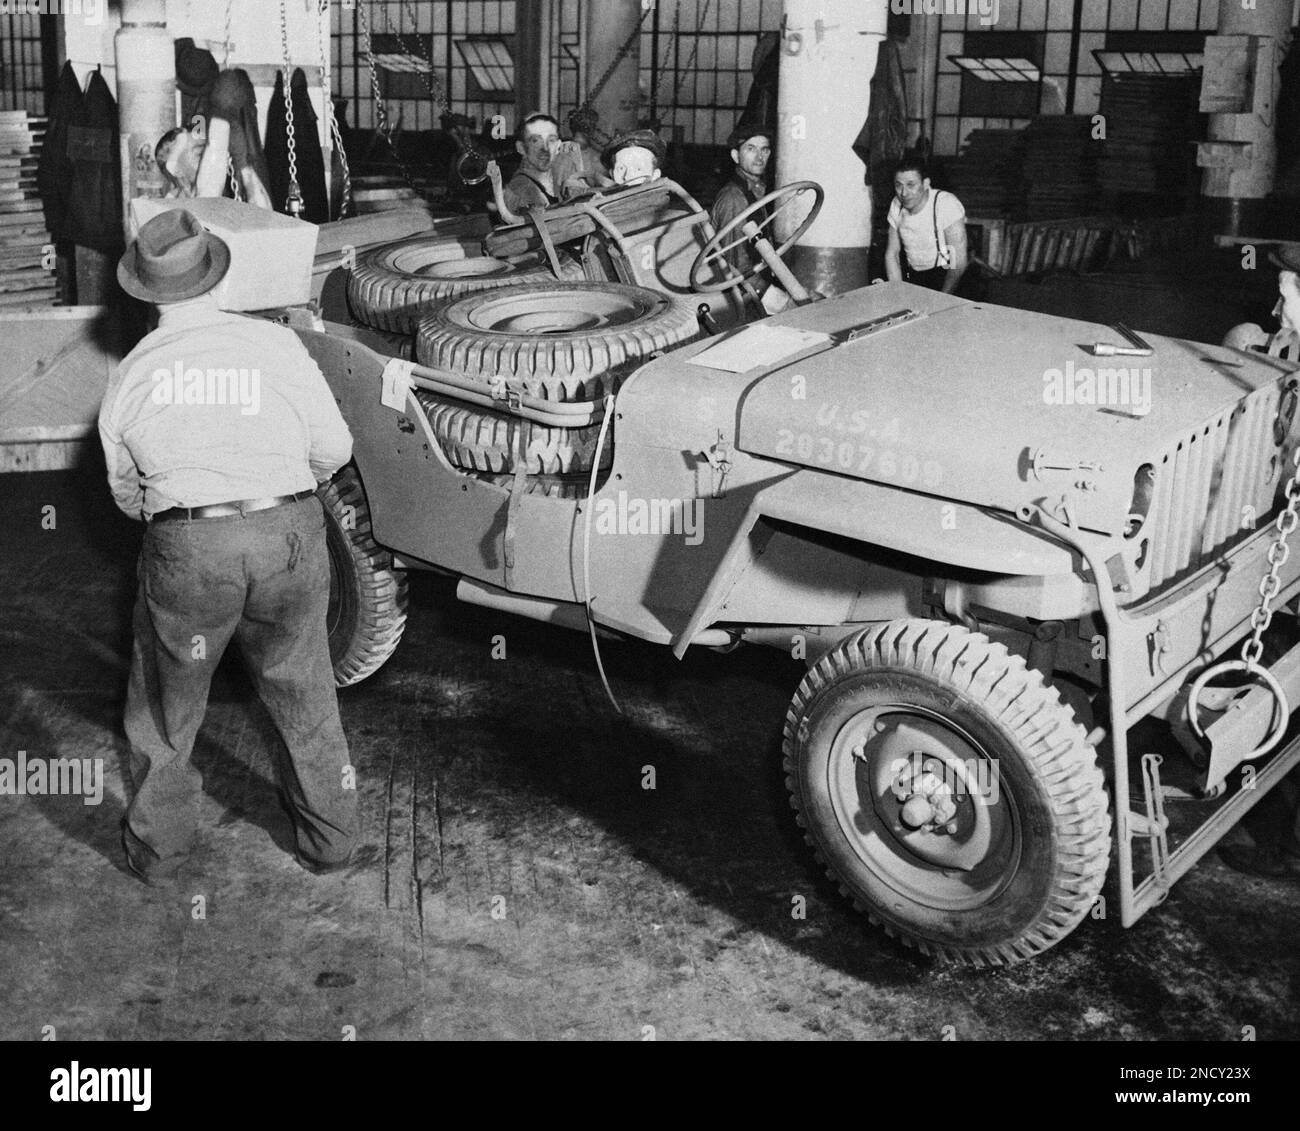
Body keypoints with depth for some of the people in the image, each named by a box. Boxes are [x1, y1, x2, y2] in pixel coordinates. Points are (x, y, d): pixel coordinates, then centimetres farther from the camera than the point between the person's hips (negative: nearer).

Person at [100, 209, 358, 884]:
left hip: (185, 550, 0)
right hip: (288, 536, 1)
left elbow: (125, 493, 12)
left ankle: (157, 848, 35)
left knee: (166, 707, 20)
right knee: (304, 698, 20)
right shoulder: (276, 346, -2)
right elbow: (334, 451, 4)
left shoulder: (130, 374, 3)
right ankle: (329, 837, 34)